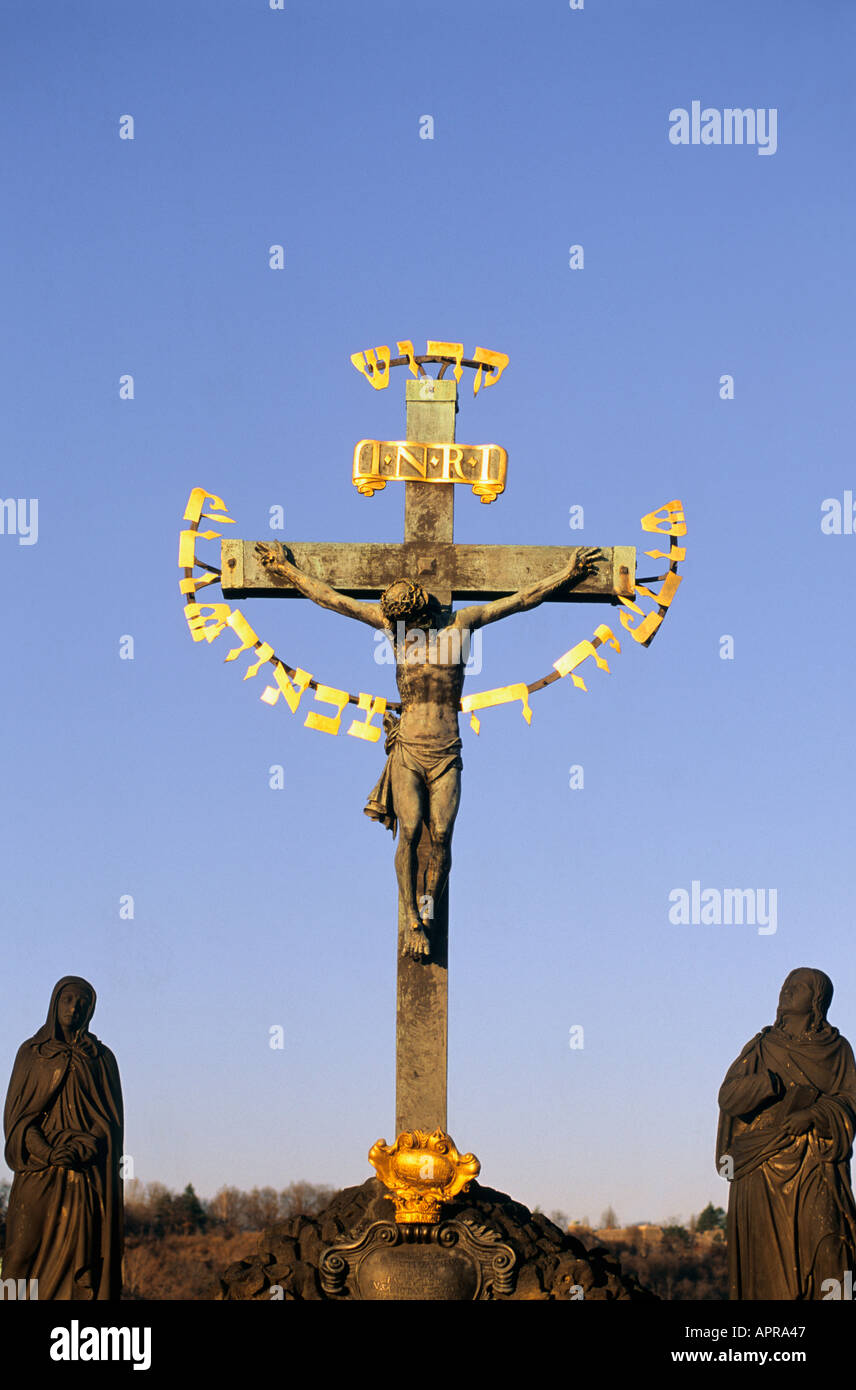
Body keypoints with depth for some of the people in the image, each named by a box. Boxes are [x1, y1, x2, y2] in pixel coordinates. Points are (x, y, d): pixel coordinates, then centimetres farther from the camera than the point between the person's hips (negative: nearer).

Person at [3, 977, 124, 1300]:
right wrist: (46, 1152, -14)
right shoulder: (30, 1052, 11)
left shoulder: (102, 1058, 11)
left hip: (88, 1174, 0)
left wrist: (81, 1149, -15)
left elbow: (112, 1118, 4)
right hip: (39, 1170, 0)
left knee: (80, 1257, -10)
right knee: (26, 1250, -12)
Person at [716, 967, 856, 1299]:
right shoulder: (762, 1048, 11)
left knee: (825, 1243, -17)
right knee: (769, 1253, -9)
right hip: (765, 1165, 0)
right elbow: (728, 1097, -1)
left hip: (816, 1167, 0)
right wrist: (775, 1082, -17)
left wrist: (813, 1115, -18)